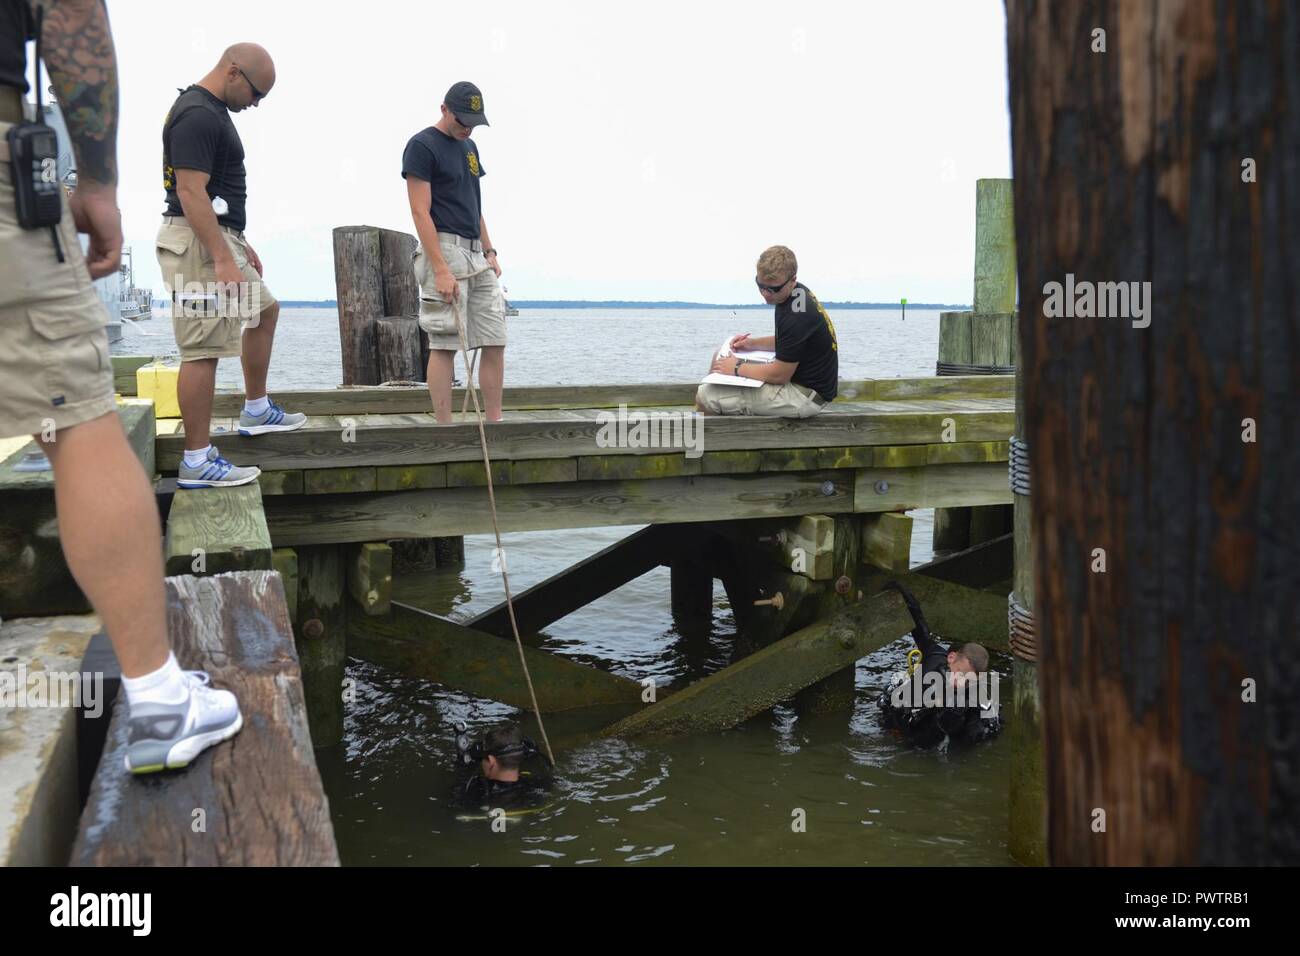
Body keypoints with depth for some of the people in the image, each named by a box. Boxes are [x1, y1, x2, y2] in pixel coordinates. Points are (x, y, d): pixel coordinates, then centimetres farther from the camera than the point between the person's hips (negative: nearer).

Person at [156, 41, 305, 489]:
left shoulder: (212, 111, 16)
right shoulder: (197, 115, -16)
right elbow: (190, 193, -23)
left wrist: (240, 244, 25)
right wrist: (223, 259, -26)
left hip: (220, 238, 11)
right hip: (197, 243, -11)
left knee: (265, 309, 24)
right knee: (203, 350, -10)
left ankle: (256, 410, 33)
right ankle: (197, 461, -6)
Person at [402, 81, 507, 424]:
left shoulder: (468, 147, 19)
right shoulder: (422, 146, -6)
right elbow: (420, 212, -13)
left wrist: (489, 252, 14)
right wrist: (441, 270, -20)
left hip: (476, 255, 8)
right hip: (444, 251, -8)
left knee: (494, 342, 3)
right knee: (444, 344, -8)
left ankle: (494, 423, 9)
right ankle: (445, 429, -5)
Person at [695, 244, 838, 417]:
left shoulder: (797, 316, -29)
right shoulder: (799, 293, 2)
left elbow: (779, 375, -22)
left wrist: (737, 368, -8)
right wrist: (754, 343, 6)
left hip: (805, 395, -11)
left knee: (705, 397, -14)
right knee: (720, 358, 21)